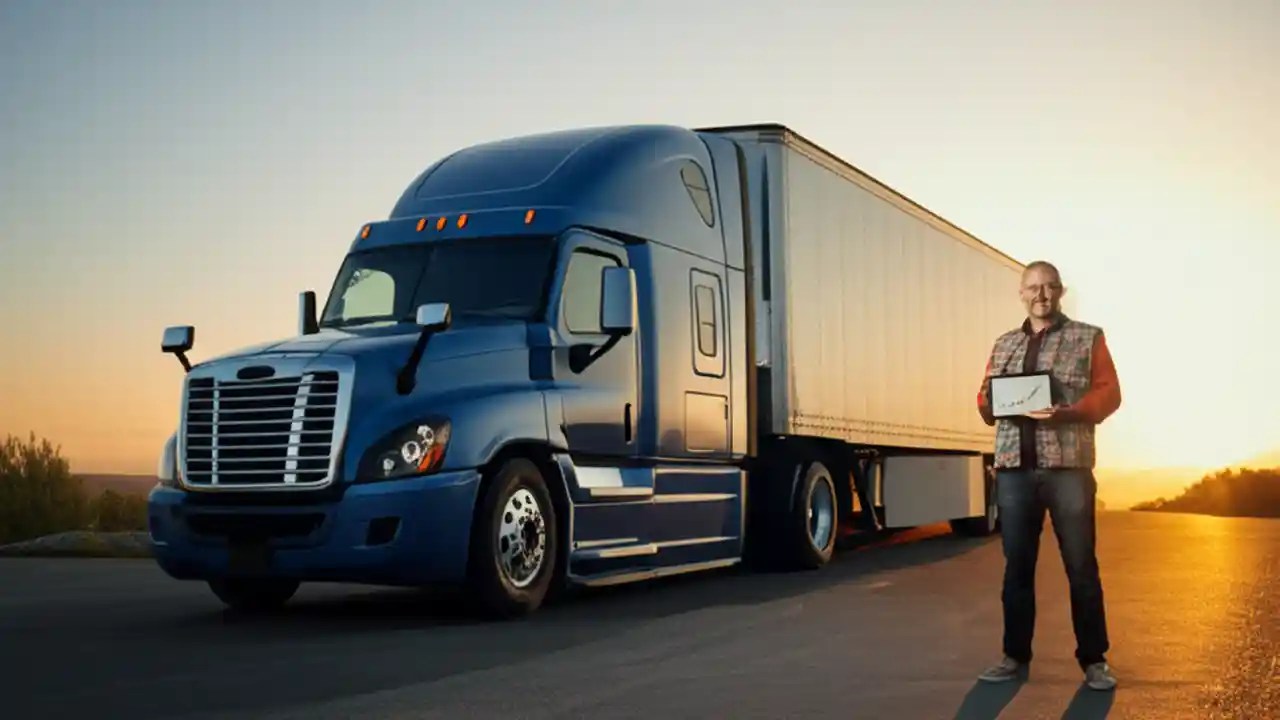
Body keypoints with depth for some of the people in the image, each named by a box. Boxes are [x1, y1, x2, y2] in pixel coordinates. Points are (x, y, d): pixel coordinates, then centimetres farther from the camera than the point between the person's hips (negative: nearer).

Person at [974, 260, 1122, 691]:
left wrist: (1067, 414, -18)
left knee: (1081, 566, 1)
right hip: (1014, 467, 3)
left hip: (1069, 466, -3)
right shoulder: (1004, 345, 18)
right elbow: (985, 396, 16)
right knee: (1017, 564, 6)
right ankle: (1015, 655, 13)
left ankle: (1094, 659, 8)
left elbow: (1108, 393, -2)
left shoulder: (1088, 338, 7)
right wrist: (991, 405, -8)